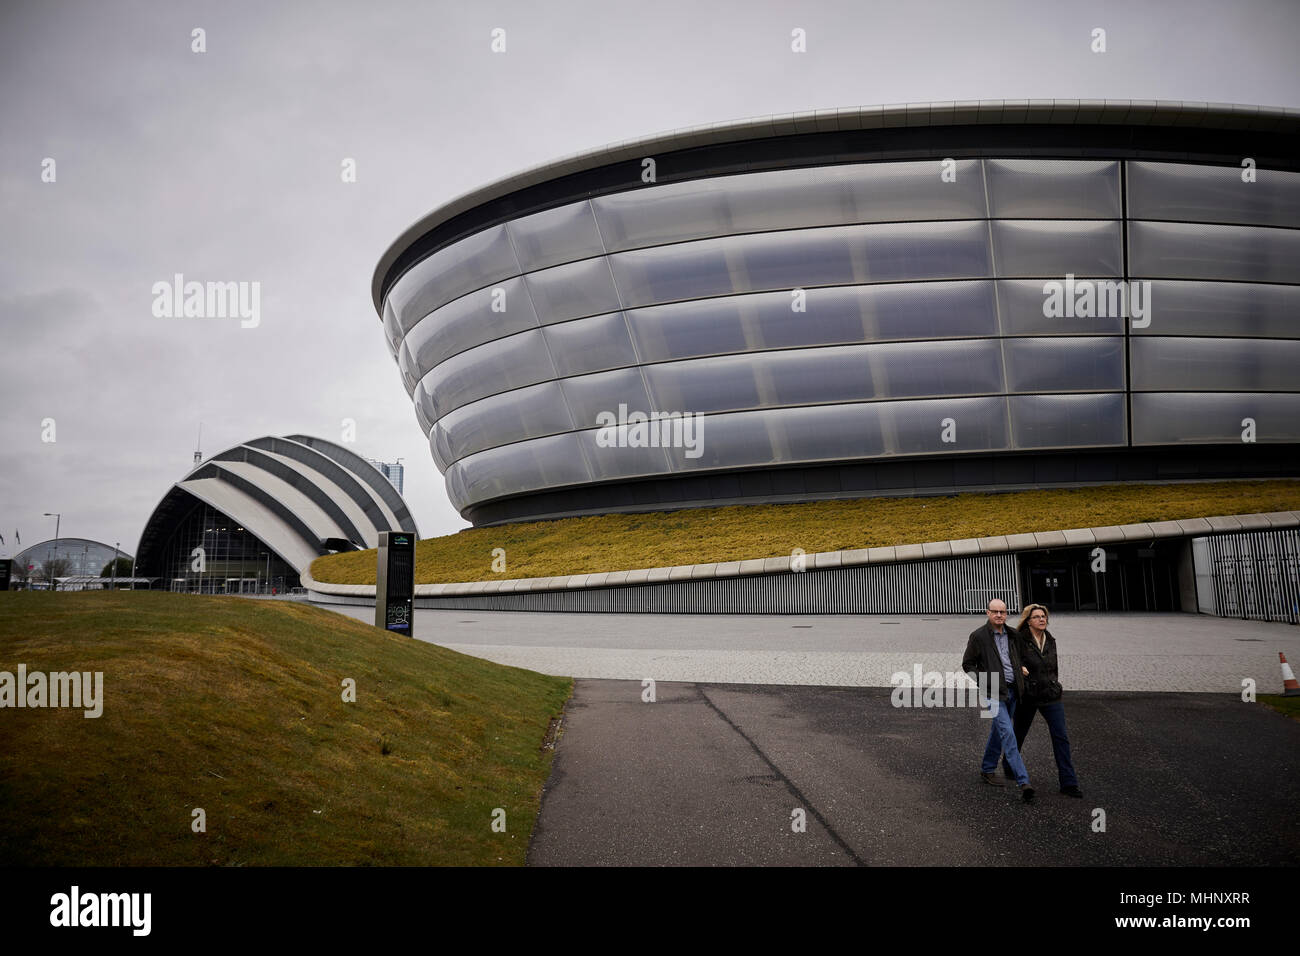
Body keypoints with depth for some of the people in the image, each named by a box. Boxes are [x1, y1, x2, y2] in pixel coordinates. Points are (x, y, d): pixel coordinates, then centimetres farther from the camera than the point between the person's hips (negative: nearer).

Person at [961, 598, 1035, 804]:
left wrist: (1021, 671, 8)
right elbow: (967, 664, -2)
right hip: (994, 692, -6)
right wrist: (984, 682, -11)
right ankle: (1024, 782, -20)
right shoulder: (978, 636, -8)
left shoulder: (1013, 636, 9)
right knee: (1007, 733, -15)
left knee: (998, 731, 16)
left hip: (1012, 690, 6)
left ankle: (987, 769, 33)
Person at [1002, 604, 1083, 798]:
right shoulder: (1019, 640, -13)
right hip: (1027, 696, -4)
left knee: (1061, 737, -3)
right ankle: (1009, 766, 38)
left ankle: (1068, 783, -1)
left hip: (1051, 696, 4)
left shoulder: (1050, 641, 6)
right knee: (1019, 733, 14)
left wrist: (1055, 685, 17)